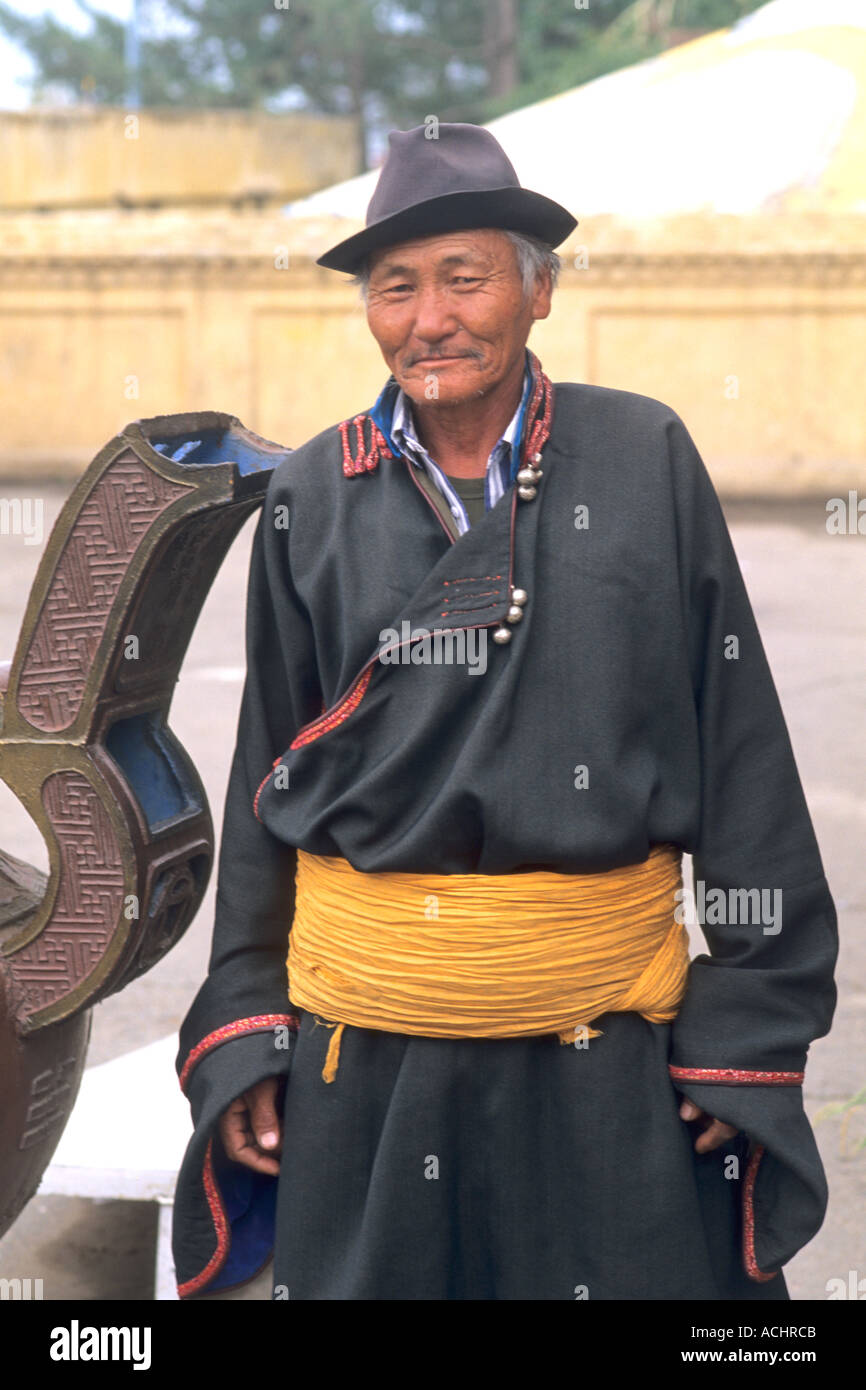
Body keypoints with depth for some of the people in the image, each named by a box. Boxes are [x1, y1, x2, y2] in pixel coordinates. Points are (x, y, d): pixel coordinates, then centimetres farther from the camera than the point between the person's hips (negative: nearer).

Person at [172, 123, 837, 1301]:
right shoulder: (313, 499, 2)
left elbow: (741, 749, 0)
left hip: (605, 1039, -1)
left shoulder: (645, 458, -2)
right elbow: (264, 780, 8)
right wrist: (242, 1034, 6)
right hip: (363, 1046, 1)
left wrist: (752, 1019, -3)